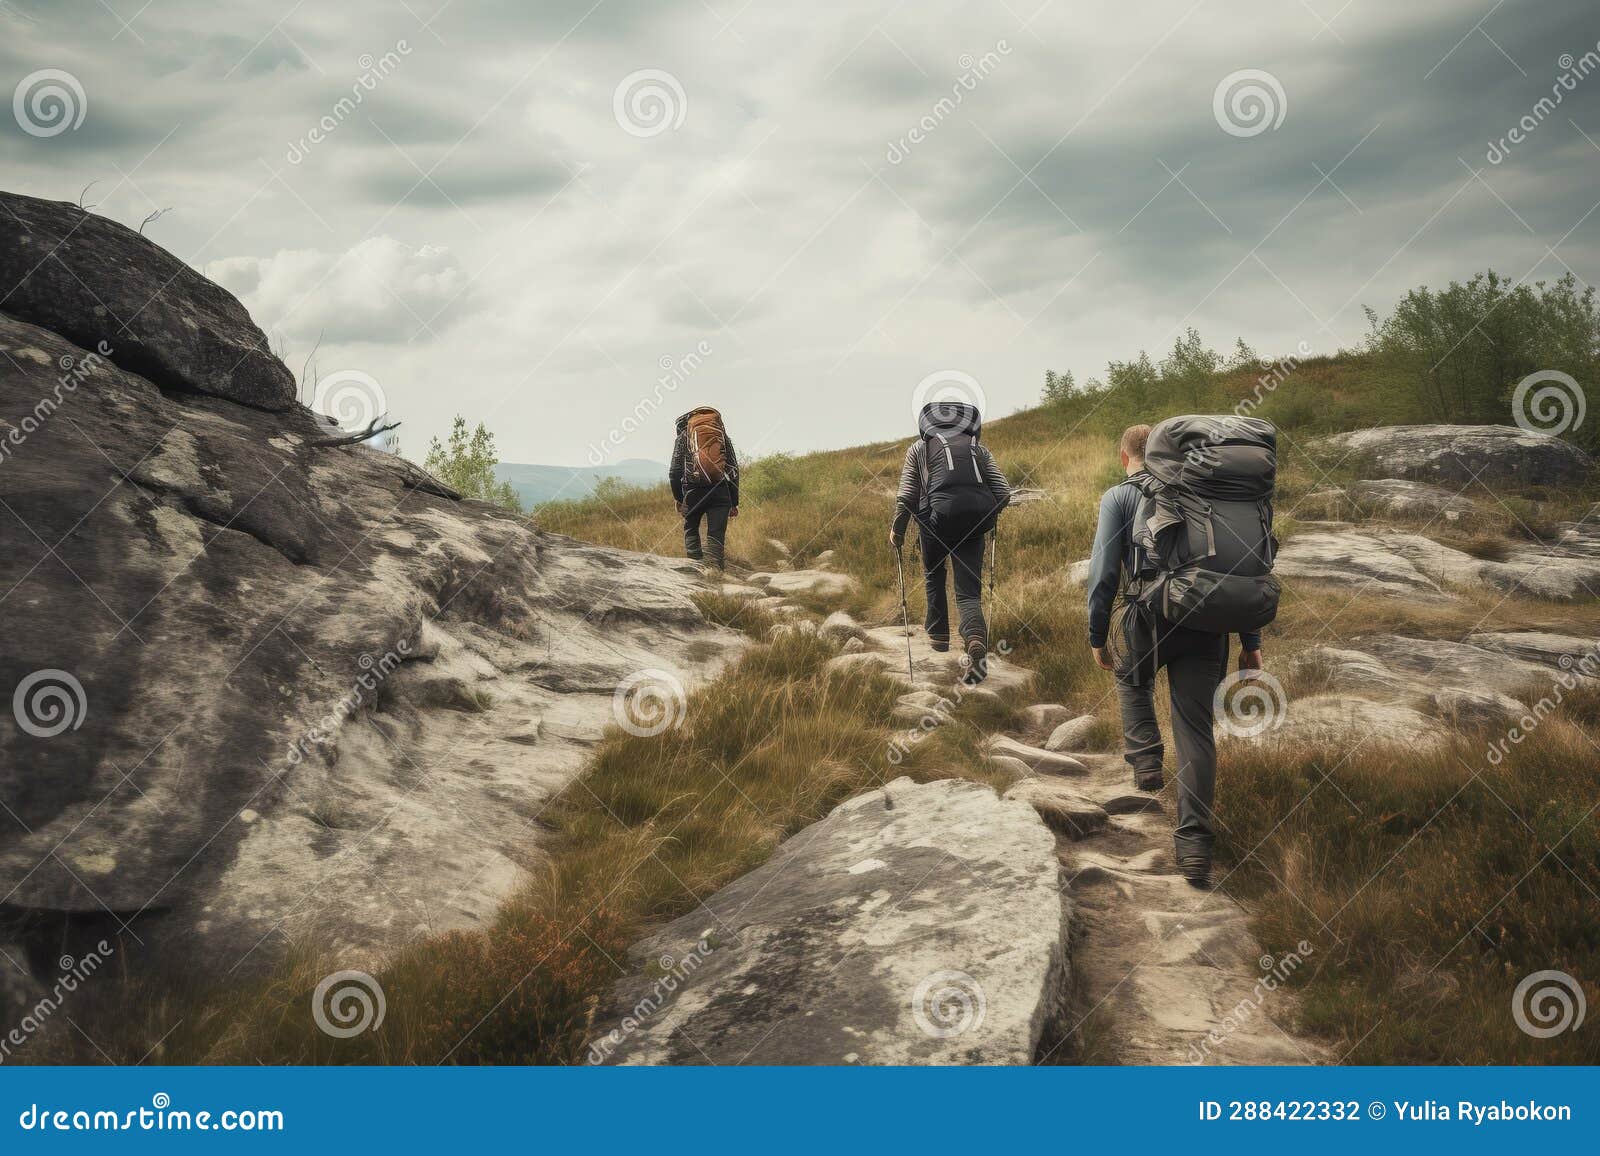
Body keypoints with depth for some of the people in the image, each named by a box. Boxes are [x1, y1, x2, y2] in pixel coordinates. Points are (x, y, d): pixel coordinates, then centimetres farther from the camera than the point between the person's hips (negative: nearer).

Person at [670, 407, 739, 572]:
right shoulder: (724, 435, 17)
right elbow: (734, 471, 12)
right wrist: (734, 502, 16)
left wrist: (678, 498, 15)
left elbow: (675, 471, 5)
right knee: (716, 535, 1)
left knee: (691, 529, 20)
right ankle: (713, 569, -14)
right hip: (720, 491, 0)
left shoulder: (683, 436, 13)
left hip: (693, 490, 0)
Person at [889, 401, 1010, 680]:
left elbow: (906, 495, 7)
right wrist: (988, 516, 31)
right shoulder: (979, 449, 24)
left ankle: (938, 635, 33)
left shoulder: (919, 447, 19)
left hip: (939, 513, -1)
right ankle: (975, 638, -23)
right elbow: (1004, 493, 14)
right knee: (968, 590, 4)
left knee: (933, 575, 26)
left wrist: (897, 530, 17)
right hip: (977, 518, 1)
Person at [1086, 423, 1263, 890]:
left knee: (1131, 678, 33)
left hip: (1150, 617, -2)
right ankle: (1194, 846, -1)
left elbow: (1104, 572, -4)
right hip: (1207, 623, 2)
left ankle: (1146, 760, 17)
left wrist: (1097, 637, 4)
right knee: (1197, 731, 5)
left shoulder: (1119, 497, 5)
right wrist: (1251, 640, 13)